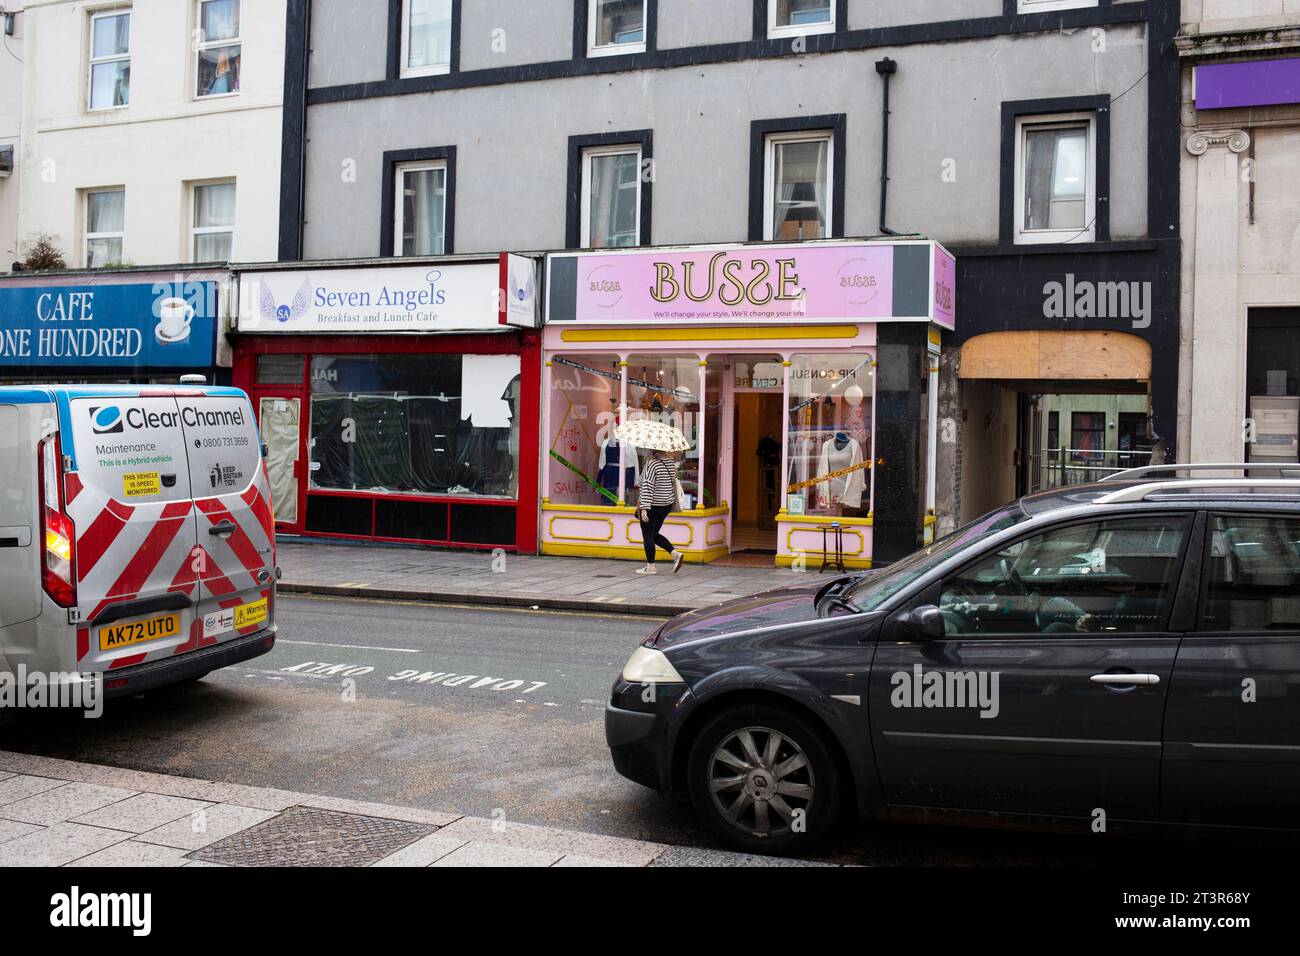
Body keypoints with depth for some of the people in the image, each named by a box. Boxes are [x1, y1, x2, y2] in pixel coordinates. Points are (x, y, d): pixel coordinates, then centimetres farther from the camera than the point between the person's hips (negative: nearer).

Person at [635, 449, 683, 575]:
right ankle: (675, 553, 7)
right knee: (654, 534, 21)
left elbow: (647, 487, -22)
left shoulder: (651, 464, -19)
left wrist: (644, 508, -23)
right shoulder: (671, 462, 2)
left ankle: (650, 567, 10)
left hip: (653, 505, -7)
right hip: (668, 504, 7)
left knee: (648, 536, 6)